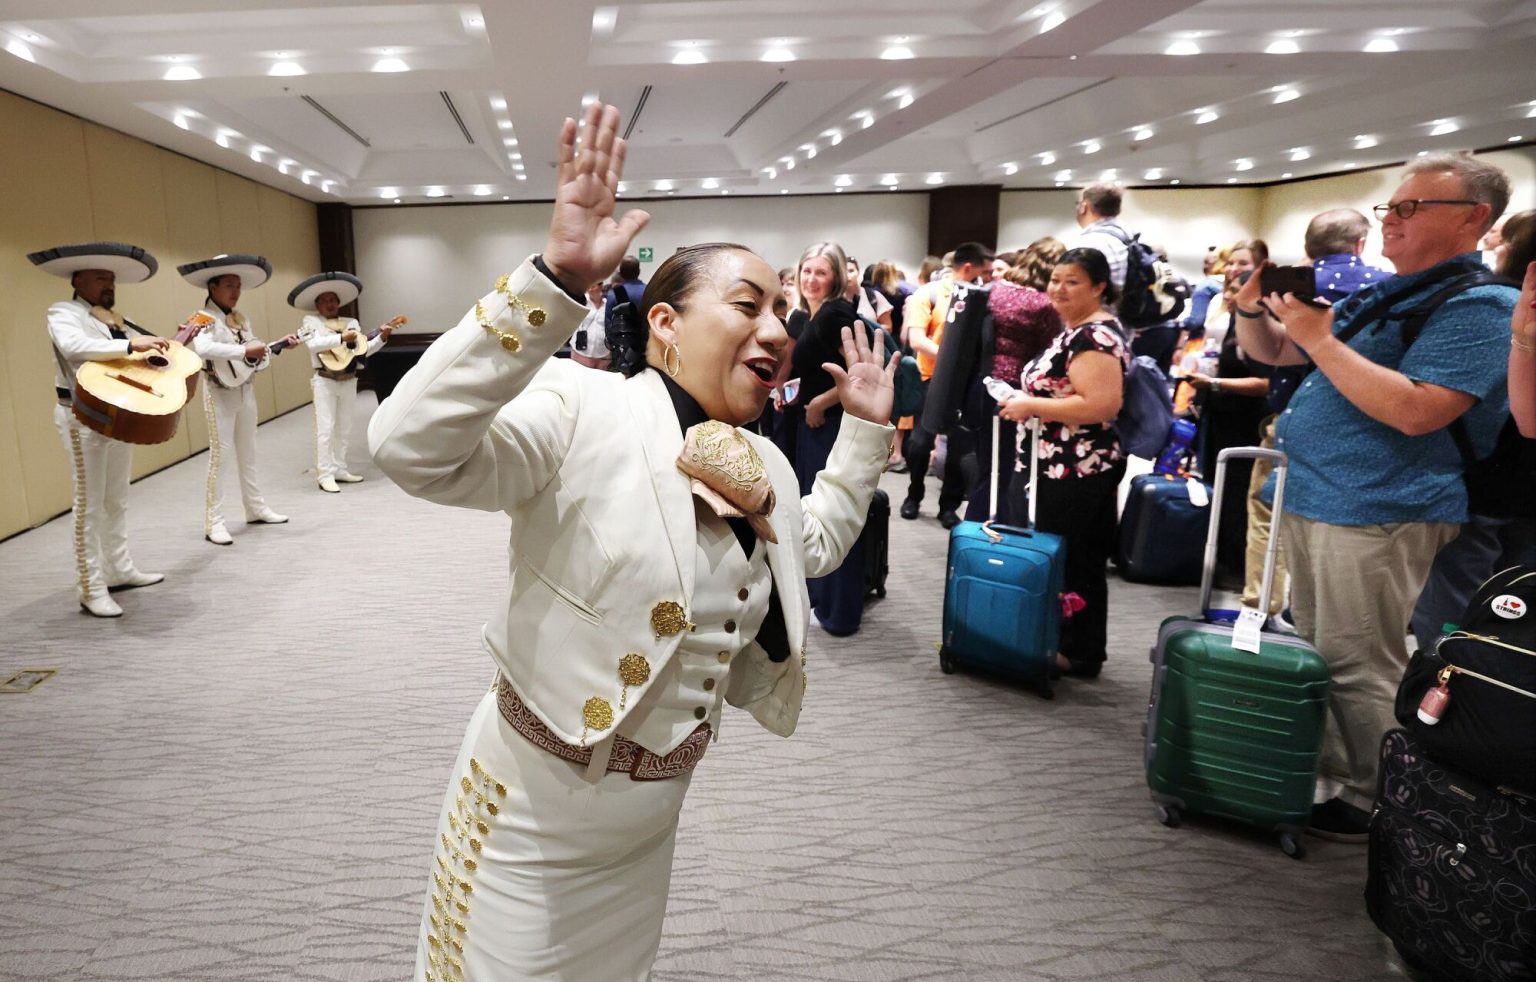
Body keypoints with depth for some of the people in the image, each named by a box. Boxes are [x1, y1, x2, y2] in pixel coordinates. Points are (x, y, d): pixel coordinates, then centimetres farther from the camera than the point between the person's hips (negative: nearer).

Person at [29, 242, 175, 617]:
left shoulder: (116, 319, 16)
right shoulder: (62, 313, -7)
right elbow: (74, 347, -27)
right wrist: (130, 344, -35)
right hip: (83, 417, -8)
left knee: (117, 500, 15)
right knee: (90, 503, -5)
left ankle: (120, 570, 25)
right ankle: (91, 590, 0)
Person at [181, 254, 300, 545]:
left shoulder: (242, 320, 10)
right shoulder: (205, 319, -12)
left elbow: (257, 354, 14)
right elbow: (202, 348, -32)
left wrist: (281, 345, 1)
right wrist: (244, 351, -40)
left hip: (245, 390, 7)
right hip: (220, 392, -7)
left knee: (248, 452, 14)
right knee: (220, 453, -7)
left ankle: (256, 508, 25)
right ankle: (214, 522, -3)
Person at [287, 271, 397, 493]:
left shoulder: (351, 322, 10)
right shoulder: (310, 321, -2)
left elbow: (364, 349, 7)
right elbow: (314, 343, -20)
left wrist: (382, 337, -8)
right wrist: (341, 338, -26)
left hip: (349, 381, 5)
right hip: (325, 381, -5)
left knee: (344, 429, 11)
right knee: (326, 429, -6)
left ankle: (339, 469, 20)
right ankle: (325, 475, -4)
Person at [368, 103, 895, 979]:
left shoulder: (764, 465, 1)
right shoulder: (584, 412, -21)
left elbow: (813, 547, 21)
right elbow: (410, 445, -36)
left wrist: (866, 433, 12)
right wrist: (555, 280, -43)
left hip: (654, 812, 7)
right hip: (536, 808, -6)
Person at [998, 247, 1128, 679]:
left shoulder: (1096, 336, -17)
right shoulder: (1077, 330, 15)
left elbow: (1101, 404, -27)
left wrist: (1031, 406, -22)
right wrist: (1026, 400, 10)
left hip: (1075, 472, -10)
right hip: (1056, 466, 10)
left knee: (1071, 564, 0)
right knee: (1067, 561, 16)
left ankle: (1080, 655, 13)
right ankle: (1072, 646, 27)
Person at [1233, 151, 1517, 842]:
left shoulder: (1478, 307, -11)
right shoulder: (1375, 295, 15)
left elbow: (1415, 411, -25)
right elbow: (1271, 353, 21)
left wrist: (1320, 339, -22)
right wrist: (1252, 311, 0)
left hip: (1374, 512, -9)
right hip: (1309, 498, 9)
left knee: (1356, 665, -1)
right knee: (1311, 650, 16)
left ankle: (1363, 802, 13)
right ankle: (1320, 774, 30)